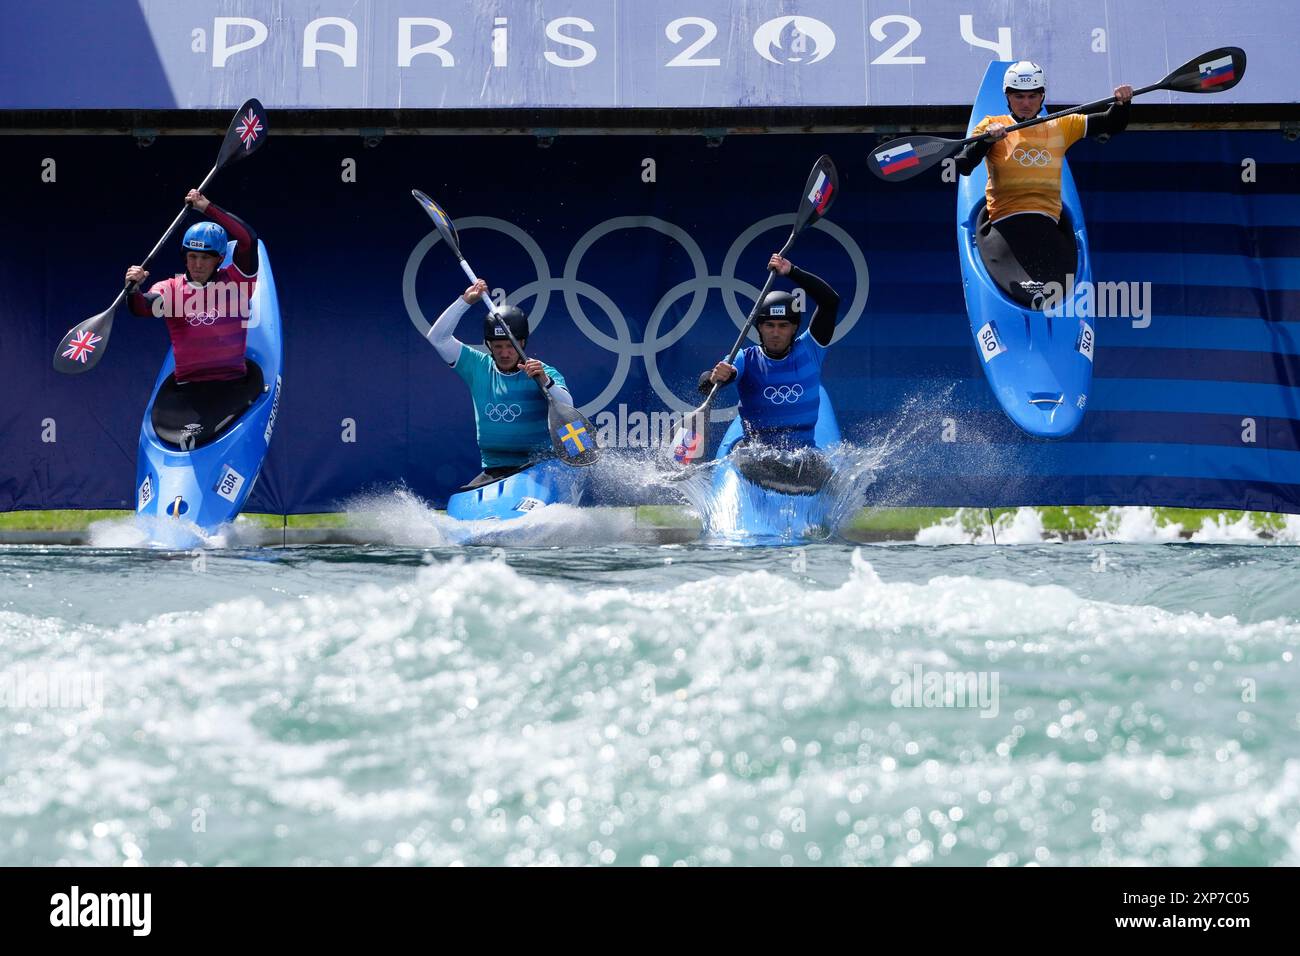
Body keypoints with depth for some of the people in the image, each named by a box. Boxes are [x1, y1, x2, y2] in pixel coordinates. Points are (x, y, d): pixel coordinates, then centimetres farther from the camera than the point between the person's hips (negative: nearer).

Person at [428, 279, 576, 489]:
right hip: (493, 473, 4)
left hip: (538, 469, -4)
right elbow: (438, 337, 7)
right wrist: (465, 301, 0)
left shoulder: (545, 374, -1)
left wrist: (545, 382, -33)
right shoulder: (478, 367, 10)